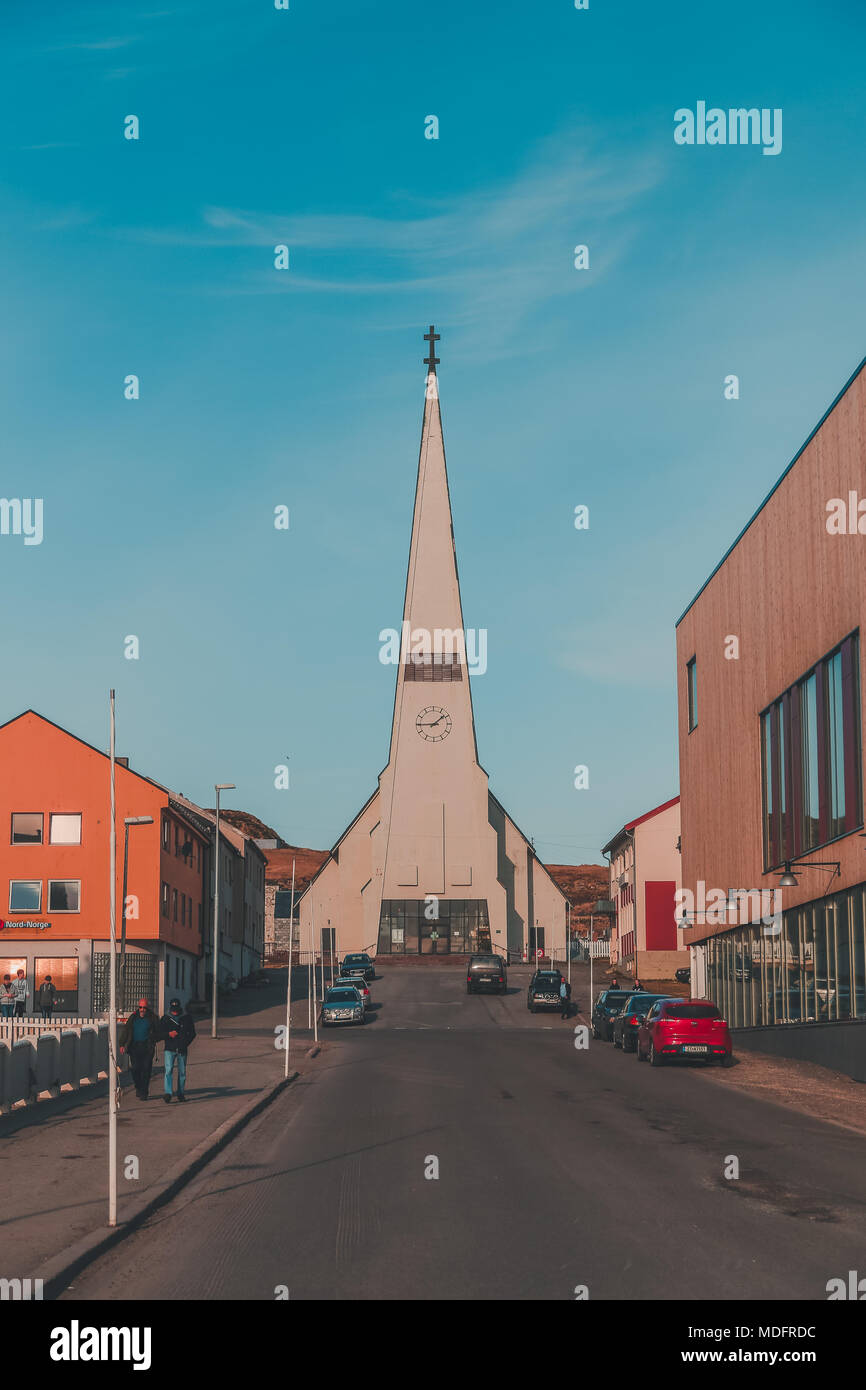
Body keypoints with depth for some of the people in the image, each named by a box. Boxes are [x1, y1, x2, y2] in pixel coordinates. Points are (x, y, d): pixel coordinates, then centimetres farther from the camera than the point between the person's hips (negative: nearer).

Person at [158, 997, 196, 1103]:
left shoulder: (186, 1018, 3)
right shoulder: (165, 1018, 3)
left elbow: (192, 1033, 9)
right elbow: (160, 1034, 4)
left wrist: (185, 1042, -4)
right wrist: (169, 1034, -15)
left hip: (182, 1050, 1)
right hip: (169, 1049, -1)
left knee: (182, 1072, 7)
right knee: (168, 1070, -13)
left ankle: (181, 1093, 19)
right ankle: (168, 1094, -18)